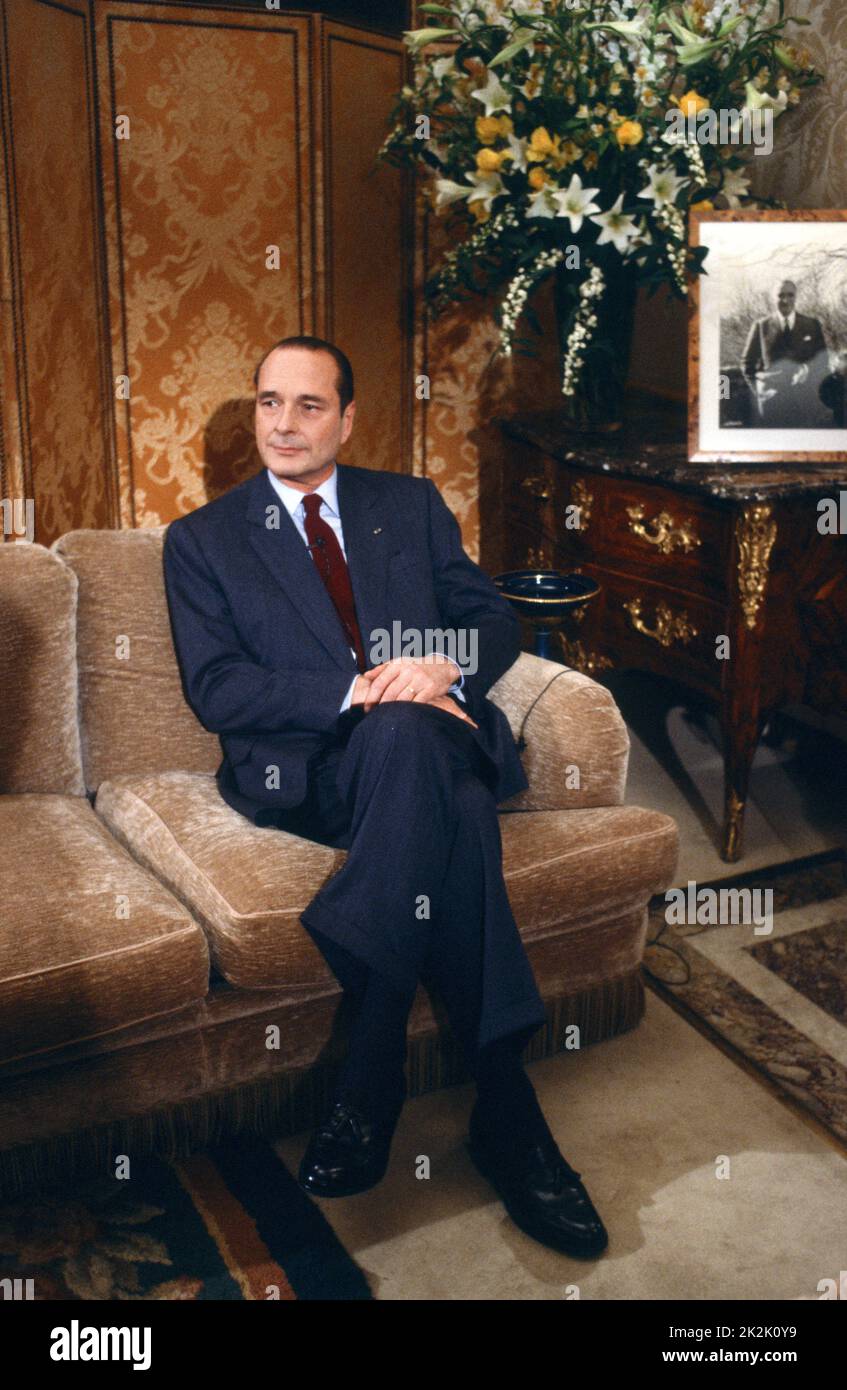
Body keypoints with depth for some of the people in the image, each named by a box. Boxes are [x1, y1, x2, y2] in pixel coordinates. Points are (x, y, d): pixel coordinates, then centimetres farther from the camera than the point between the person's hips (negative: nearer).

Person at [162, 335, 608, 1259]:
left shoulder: (411, 505, 19)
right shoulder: (203, 539, 12)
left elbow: (494, 618, 13)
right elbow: (215, 688, 0)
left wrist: (445, 664, -12)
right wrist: (356, 691, -15)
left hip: (435, 733, 2)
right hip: (304, 766, -2)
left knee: (408, 739, -37)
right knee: (449, 809, -36)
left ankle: (369, 1079, -33)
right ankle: (503, 1107, -33)